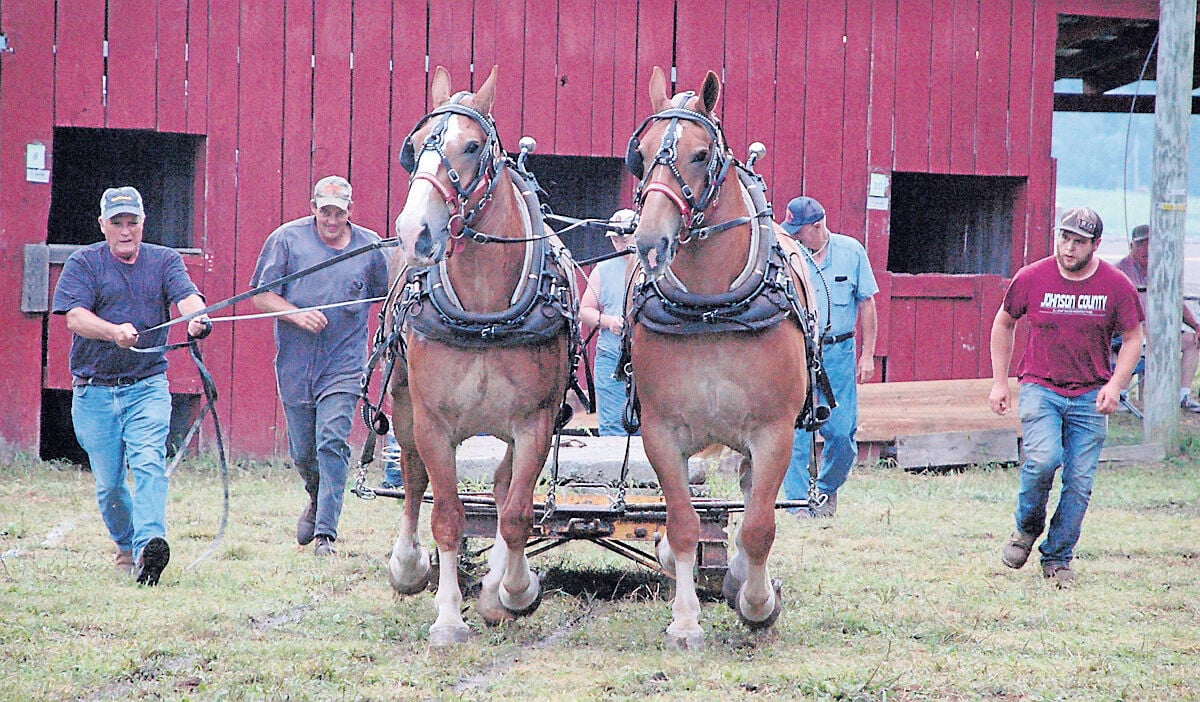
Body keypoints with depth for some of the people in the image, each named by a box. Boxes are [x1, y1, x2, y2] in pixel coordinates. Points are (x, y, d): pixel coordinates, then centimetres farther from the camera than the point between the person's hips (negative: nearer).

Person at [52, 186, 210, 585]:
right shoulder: (84, 263, 3)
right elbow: (75, 316, -12)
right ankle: (126, 546, 27)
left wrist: (197, 316, -35)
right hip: (94, 391, 0)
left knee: (149, 462, -21)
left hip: (147, 387, 0)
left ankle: (149, 546, -35)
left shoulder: (165, 261, 9)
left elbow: (186, 297, -10)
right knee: (108, 481, 4)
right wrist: (113, 332, -32)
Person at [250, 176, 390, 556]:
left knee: (332, 443, -14)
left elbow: (389, 298, 16)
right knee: (302, 451, 10)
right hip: (296, 365, 1)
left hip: (344, 365, -1)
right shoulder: (287, 239, 0)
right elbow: (260, 296, -1)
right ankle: (316, 498, 43)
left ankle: (326, 533, -14)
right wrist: (297, 314, -16)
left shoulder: (370, 247, 4)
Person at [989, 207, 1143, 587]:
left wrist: (1115, 384, -9)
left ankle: (1057, 559, 13)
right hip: (1040, 388, -1)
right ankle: (1026, 527, 4)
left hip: (1090, 396, 1)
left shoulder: (1116, 286, -3)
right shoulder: (1032, 278, -3)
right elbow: (1003, 324, 12)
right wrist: (999, 382, 9)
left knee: (1079, 481, -2)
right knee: (1043, 459, -24)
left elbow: (1133, 338, 6)